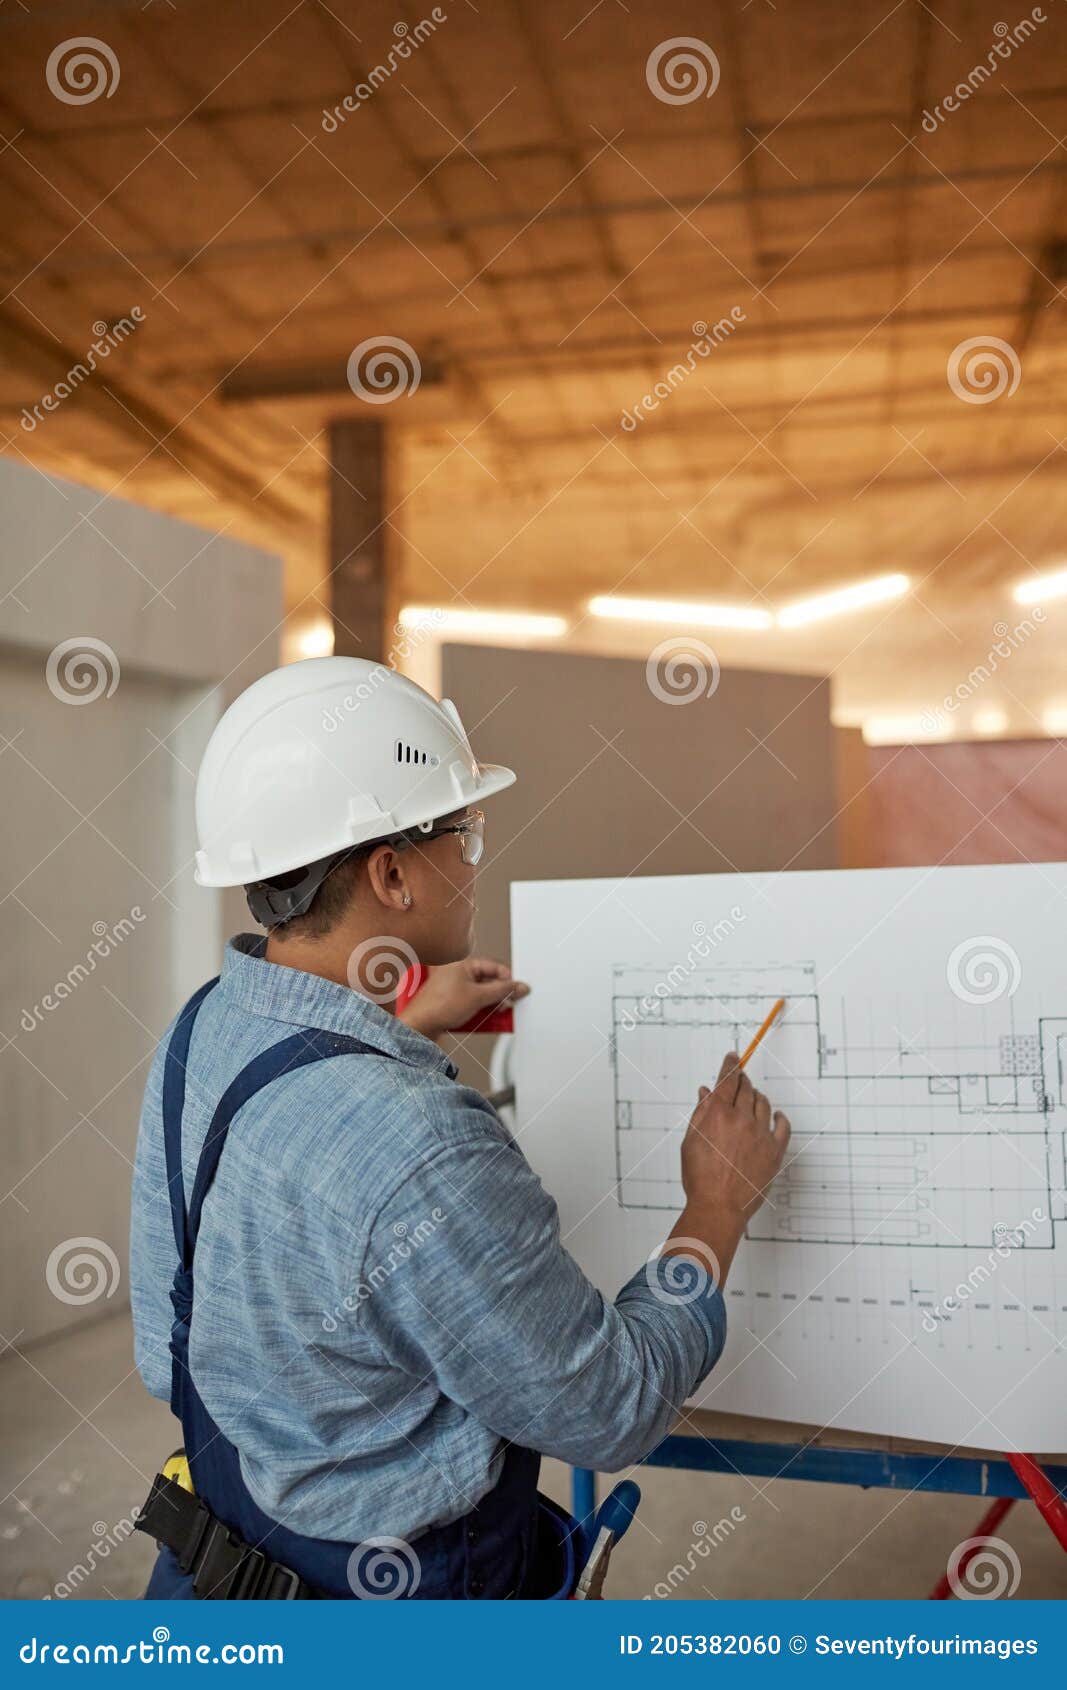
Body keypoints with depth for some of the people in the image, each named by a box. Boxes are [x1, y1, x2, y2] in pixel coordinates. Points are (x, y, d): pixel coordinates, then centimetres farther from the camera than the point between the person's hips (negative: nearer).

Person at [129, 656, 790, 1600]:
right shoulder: (421, 1155, -37)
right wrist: (721, 1204, -11)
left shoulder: (205, 1024, -9)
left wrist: (397, 1028, 17)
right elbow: (612, 1411, -23)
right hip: (384, 1594, -8)